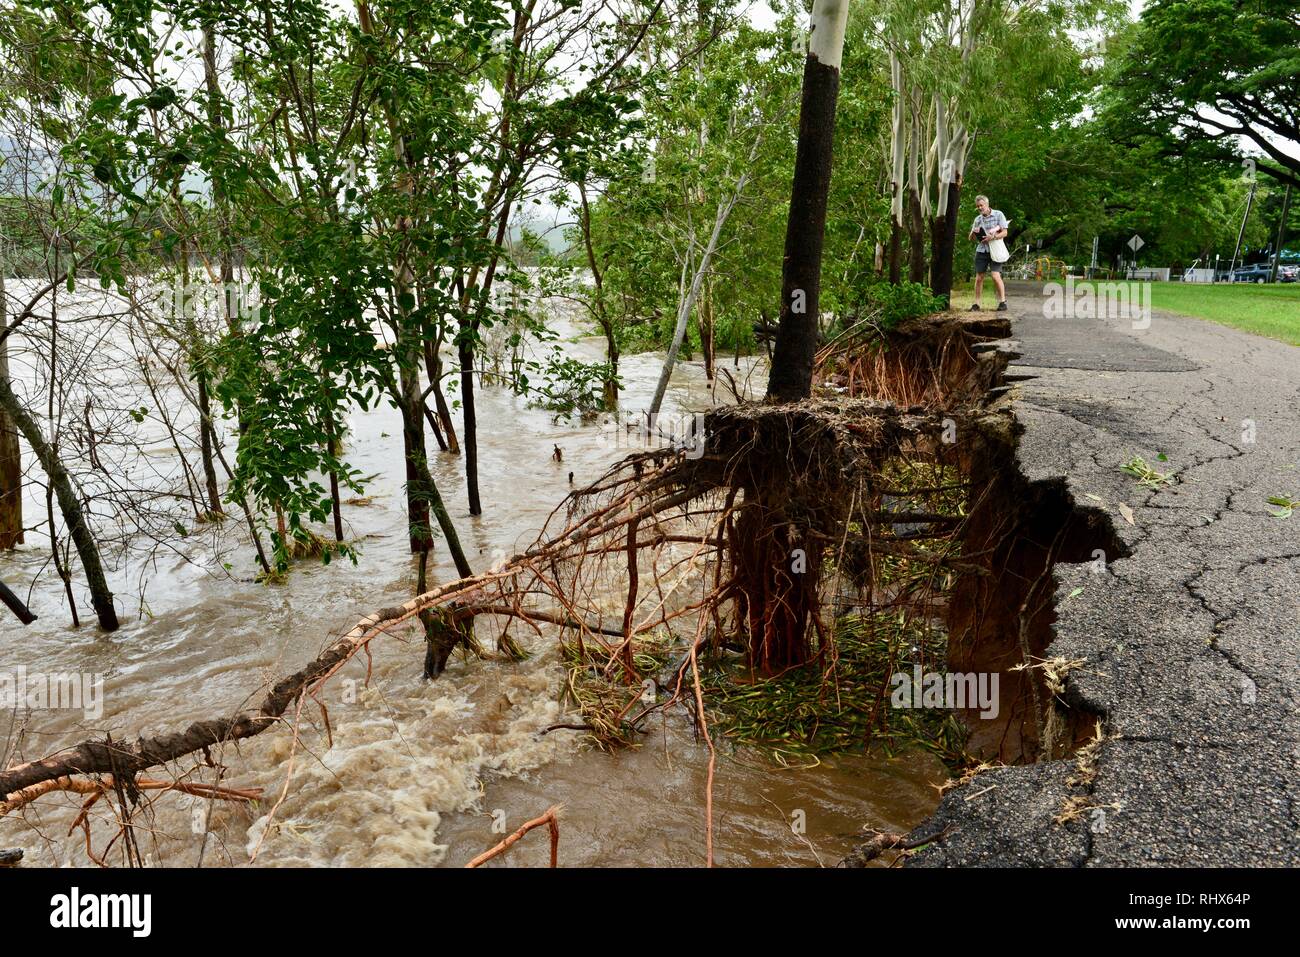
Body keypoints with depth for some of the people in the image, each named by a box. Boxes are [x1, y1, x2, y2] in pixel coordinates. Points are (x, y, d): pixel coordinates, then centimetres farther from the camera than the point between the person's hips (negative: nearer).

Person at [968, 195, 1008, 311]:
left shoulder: (998, 214, 0)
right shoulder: (978, 219, 12)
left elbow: (1004, 233, -6)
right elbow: (971, 238, 14)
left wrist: (993, 237, -23)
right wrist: (973, 233, -9)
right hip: (981, 250, 4)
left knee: (996, 276, -16)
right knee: (979, 278, 0)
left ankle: (1003, 301, -6)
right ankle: (976, 304, 5)